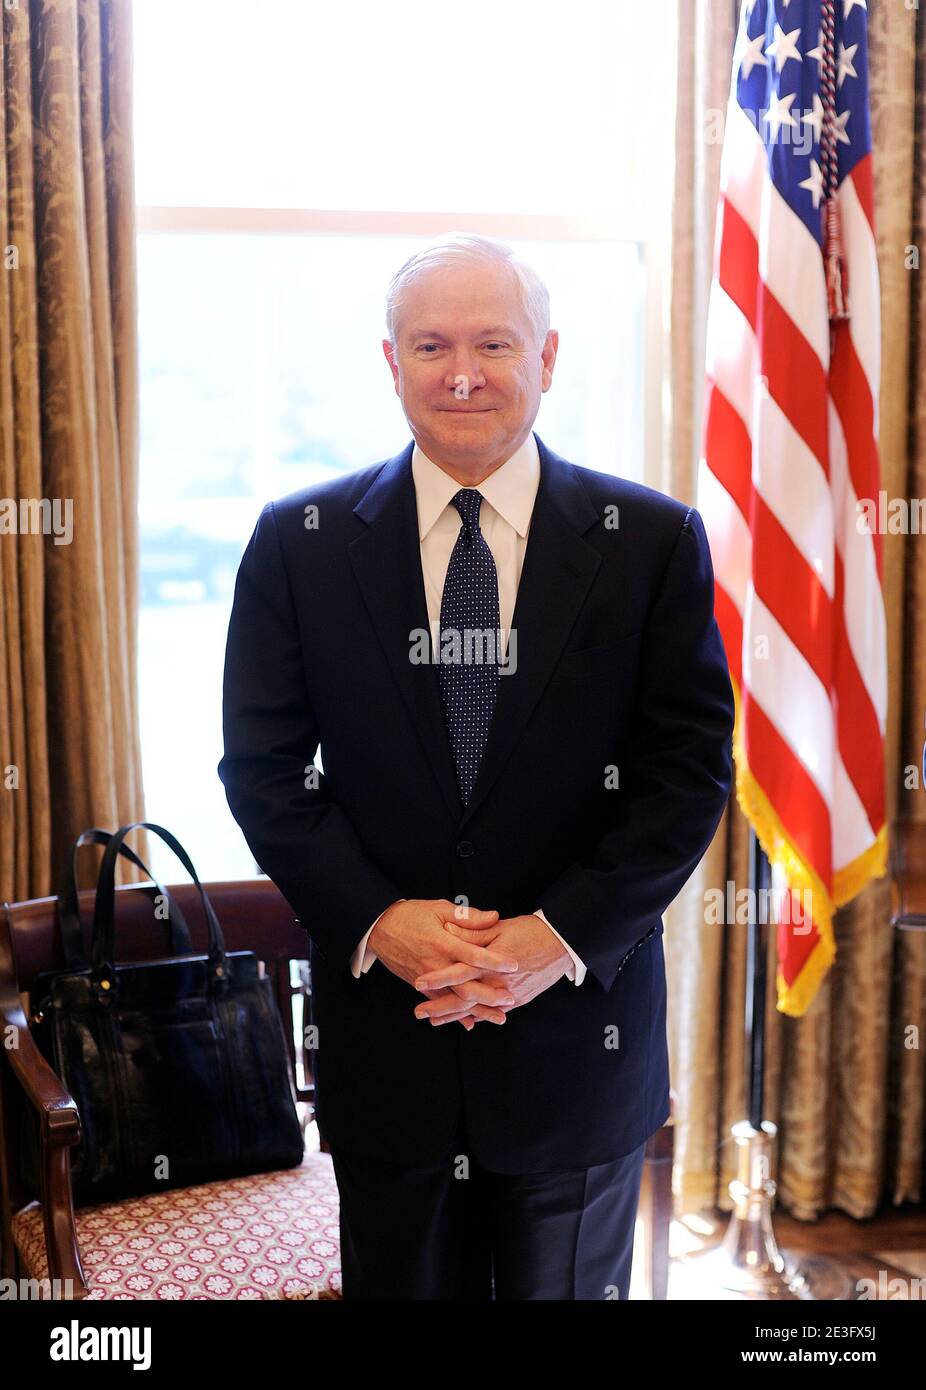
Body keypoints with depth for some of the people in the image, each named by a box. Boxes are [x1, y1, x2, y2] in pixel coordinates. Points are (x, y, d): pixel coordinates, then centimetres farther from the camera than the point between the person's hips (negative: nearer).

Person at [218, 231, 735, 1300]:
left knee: (570, 1287, 19)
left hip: (581, 1023, 0)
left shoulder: (655, 541, -4)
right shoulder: (300, 541, -1)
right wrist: (373, 918, -14)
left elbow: (692, 768, -6)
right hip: (381, 1016, 1)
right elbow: (262, 766, -1)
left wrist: (565, 934, -15)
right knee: (400, 1283, 19)